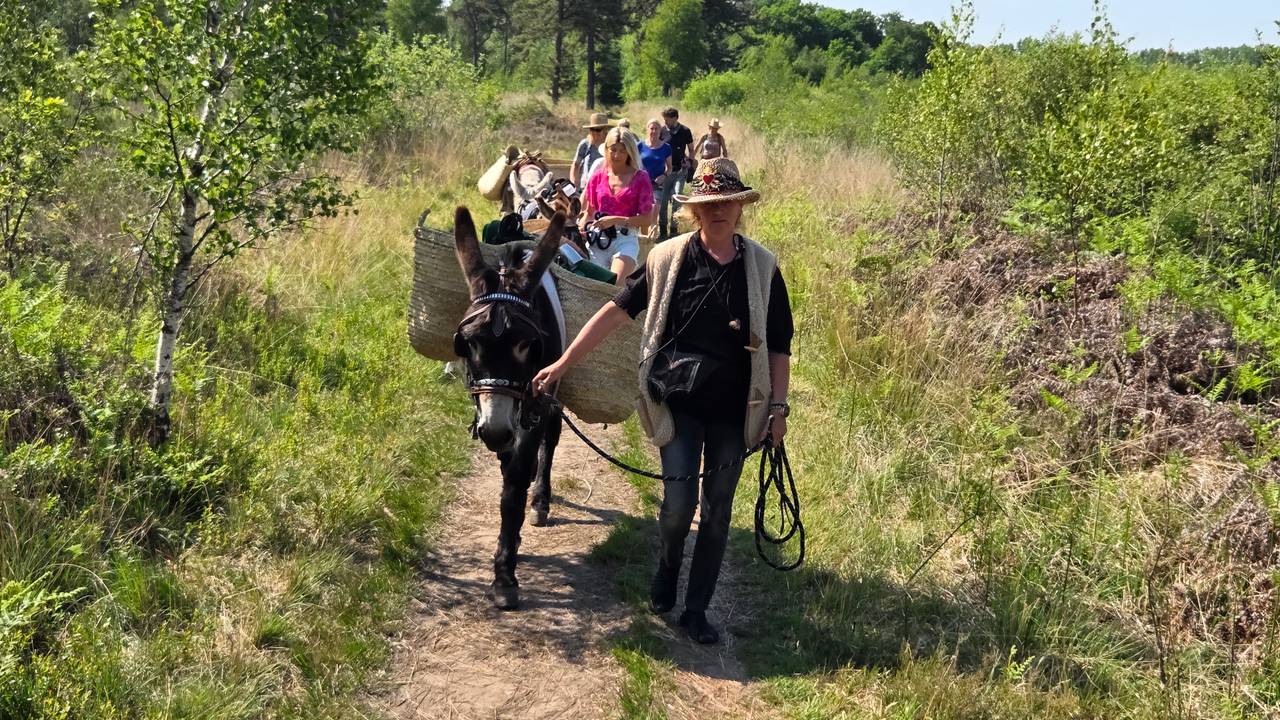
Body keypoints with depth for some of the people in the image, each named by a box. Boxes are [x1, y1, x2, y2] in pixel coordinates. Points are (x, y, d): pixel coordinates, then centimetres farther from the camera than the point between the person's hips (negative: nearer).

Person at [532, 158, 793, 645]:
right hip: (679, 404, -1)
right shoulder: (667, 259, -5)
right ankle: (666, 570, 23)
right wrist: (562, 364, -7)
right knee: (679, 502, -9)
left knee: (717, 512, 8)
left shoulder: (762, 267, -2)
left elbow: (779, 346, 3)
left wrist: (778, 408, -3)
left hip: (734, 412, 2)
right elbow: (615, 312, -3)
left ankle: (696, 610, 21)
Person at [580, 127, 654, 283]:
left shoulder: (640, 178, 2)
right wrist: (581, 227, -3)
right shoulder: (598, 176, 11)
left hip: (626, 238, -3)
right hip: (597, 239, 3)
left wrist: (615, 220, -12)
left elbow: (647, 219, -2)